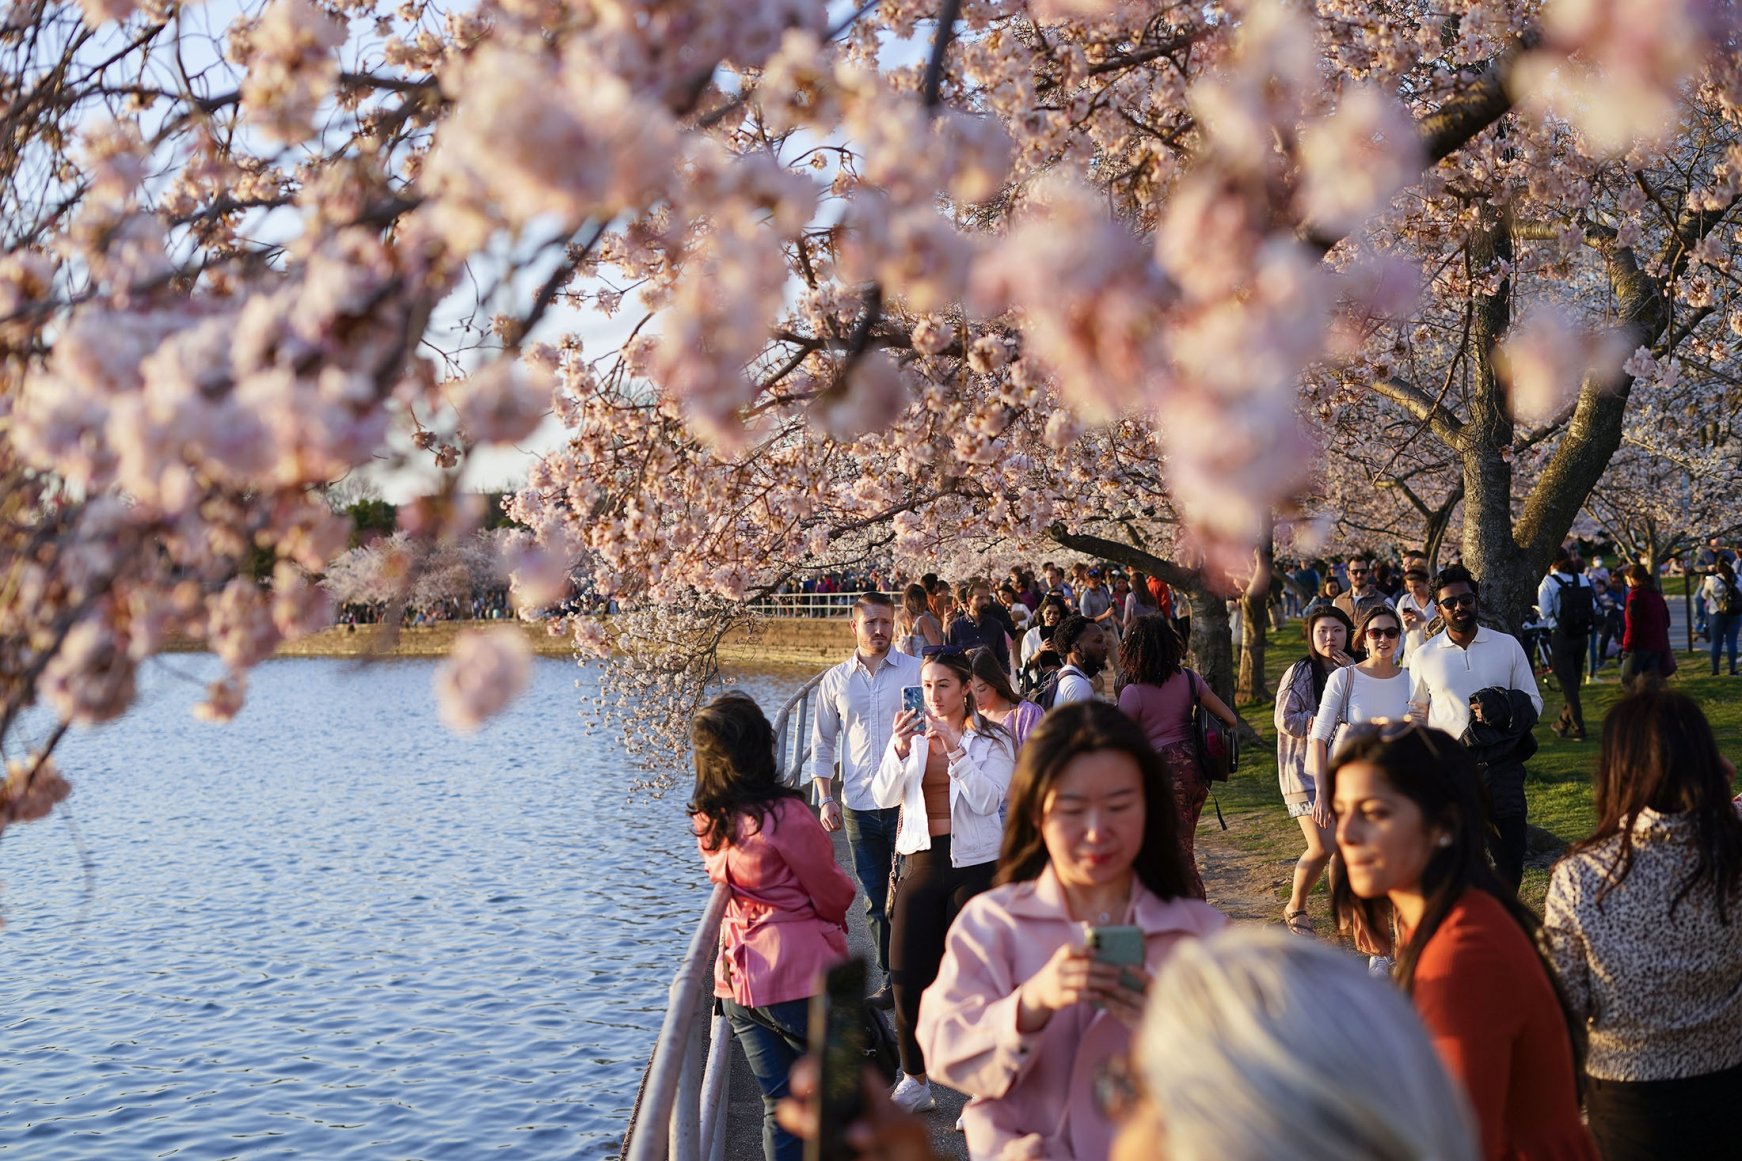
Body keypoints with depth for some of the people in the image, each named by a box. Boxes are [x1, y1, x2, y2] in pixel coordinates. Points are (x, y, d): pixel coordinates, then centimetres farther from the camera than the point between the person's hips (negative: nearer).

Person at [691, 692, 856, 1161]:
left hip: (738, 981, 6)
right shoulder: (783, 816, -20)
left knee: (780, 1104, 14)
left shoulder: (706, 820, -1)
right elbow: (836, 896, -8)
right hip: (801, 979, -6)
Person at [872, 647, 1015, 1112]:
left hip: (974, 864, -4)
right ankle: (915, 1082, 22)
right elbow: (884, 796, -4)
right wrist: (899, 750, -20)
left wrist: (954, 747, -24)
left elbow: (987, 800, -17)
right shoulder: (913, 735, 6)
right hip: (922, 862, 4)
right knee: (907, 973, 6)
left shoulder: (992, 741, -3)